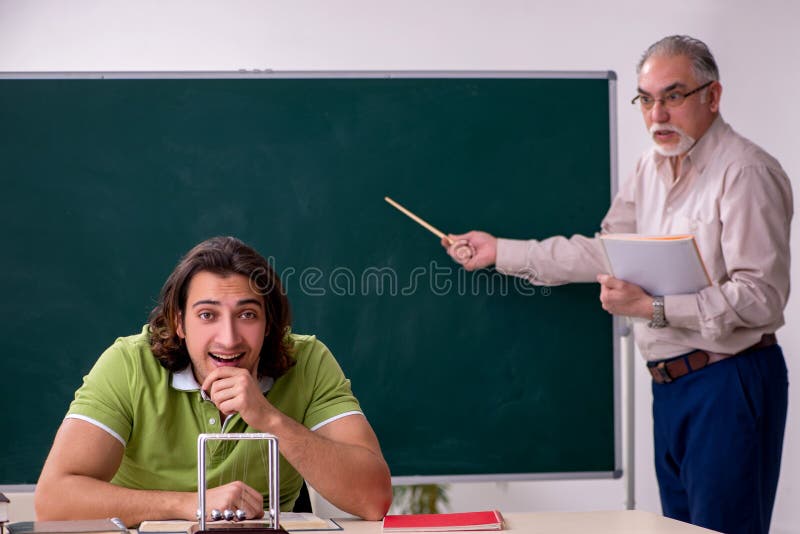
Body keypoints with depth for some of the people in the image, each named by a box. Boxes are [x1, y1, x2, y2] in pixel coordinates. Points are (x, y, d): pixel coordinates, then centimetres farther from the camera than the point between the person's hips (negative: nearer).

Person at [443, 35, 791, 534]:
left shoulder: (745, 172, -14)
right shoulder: (652, 169, 14)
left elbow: (761, 296, -21)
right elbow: (609, 251, 20)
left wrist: (652, 308, -23)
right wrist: (502, 252, 19)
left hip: (728, 383, -9)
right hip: (671, 383, 9)